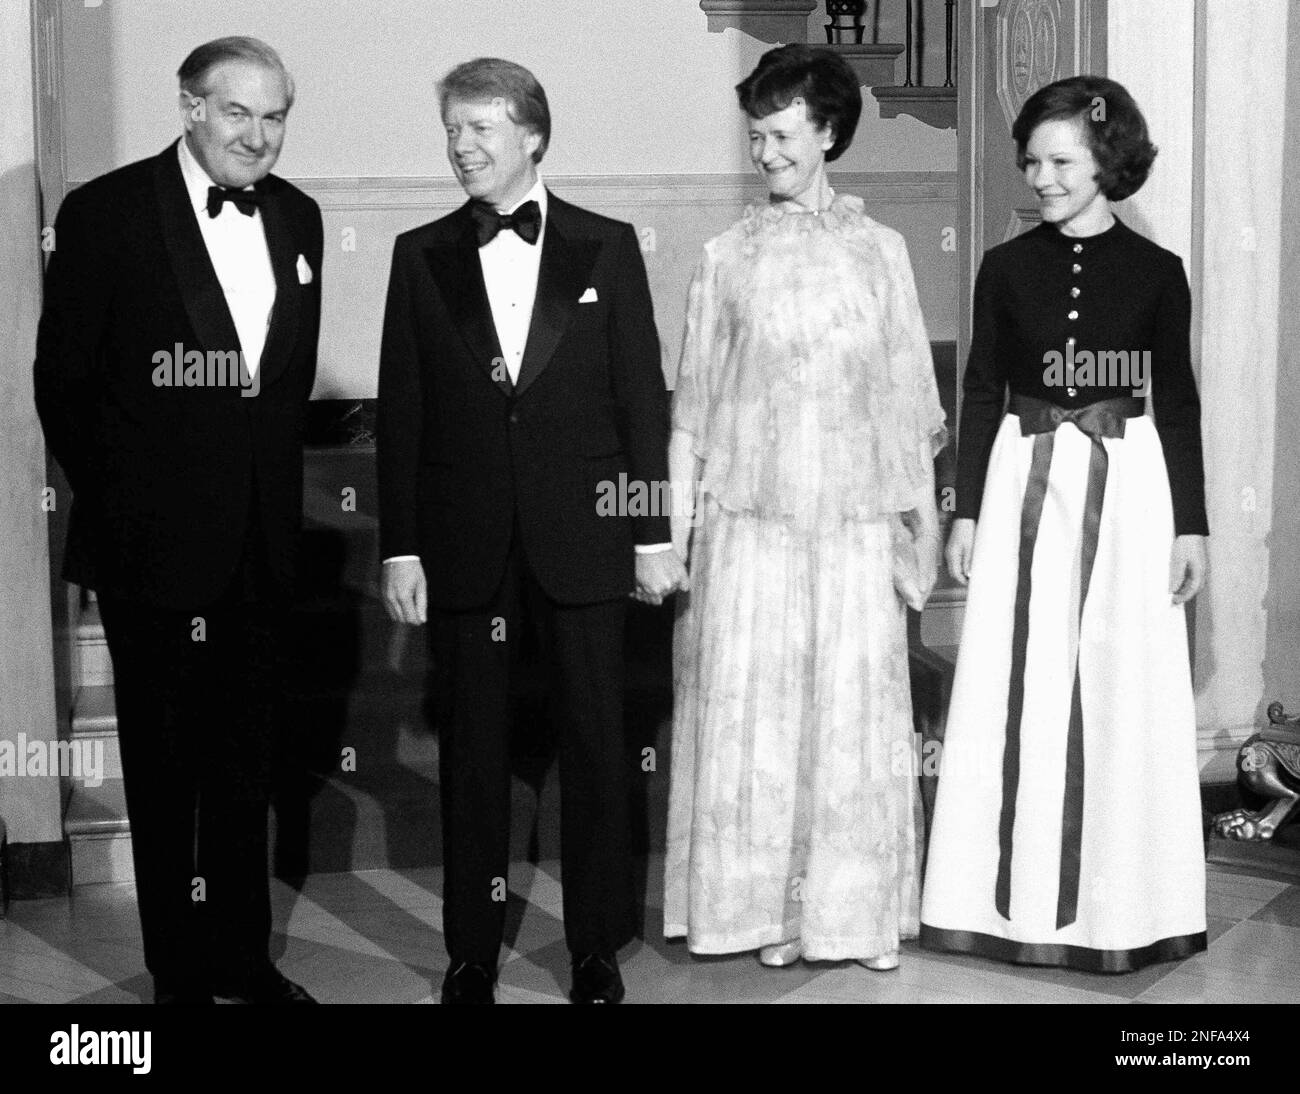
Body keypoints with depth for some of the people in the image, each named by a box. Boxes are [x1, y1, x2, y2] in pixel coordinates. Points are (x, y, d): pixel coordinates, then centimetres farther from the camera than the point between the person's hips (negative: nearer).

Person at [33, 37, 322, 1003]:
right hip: (153, 545, -5)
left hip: (262, 548, 5)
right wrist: (113, 501, 0)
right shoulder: (106, 213, -9)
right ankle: (181, 970, 20)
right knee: (164, 767, 8)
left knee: (246, 762, 15)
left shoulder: (296, 218, 6)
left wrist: (273, 485, 10)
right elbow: (63, 377, -5)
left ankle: (244, 957, 28)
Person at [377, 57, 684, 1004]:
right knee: (473, 747, 7)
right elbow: (401, 411, 5)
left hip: (581, 534, -1)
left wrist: (654, 533, -1)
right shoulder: (422, 255, 6)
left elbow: (643, 395, 3)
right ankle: (473, 950, 18)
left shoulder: (606, 247, 3)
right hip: (465, 542, 1)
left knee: (595, 741, 5)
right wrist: (400, 547, -1)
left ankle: (598, 946, 17)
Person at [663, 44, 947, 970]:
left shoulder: (880, 251, 7)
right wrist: (674, 529, 1)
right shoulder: (729, 258, 6)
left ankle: (856, 908, 13)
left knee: (856, 710, 2)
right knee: (748, 709, 0)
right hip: (748, 519, 0)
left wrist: (920, 519, 7)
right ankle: (762, 907, 11)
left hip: (853, 520, 1)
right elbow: (693, 405, 6)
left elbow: (909, 401, 9)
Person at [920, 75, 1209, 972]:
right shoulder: (1007, 267, 3)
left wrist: (1191, 524, 0)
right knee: (1019, 694, 3)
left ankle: (1121, 899, 17)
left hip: (1127, 483, -1)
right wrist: (967, 512, 2)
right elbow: (982, 392, 6)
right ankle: (1018, 893, 15)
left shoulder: (1155, 271, 0)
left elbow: (1178, 402, 3)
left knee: (1123, 693, 4)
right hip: (1026, 482, 1)